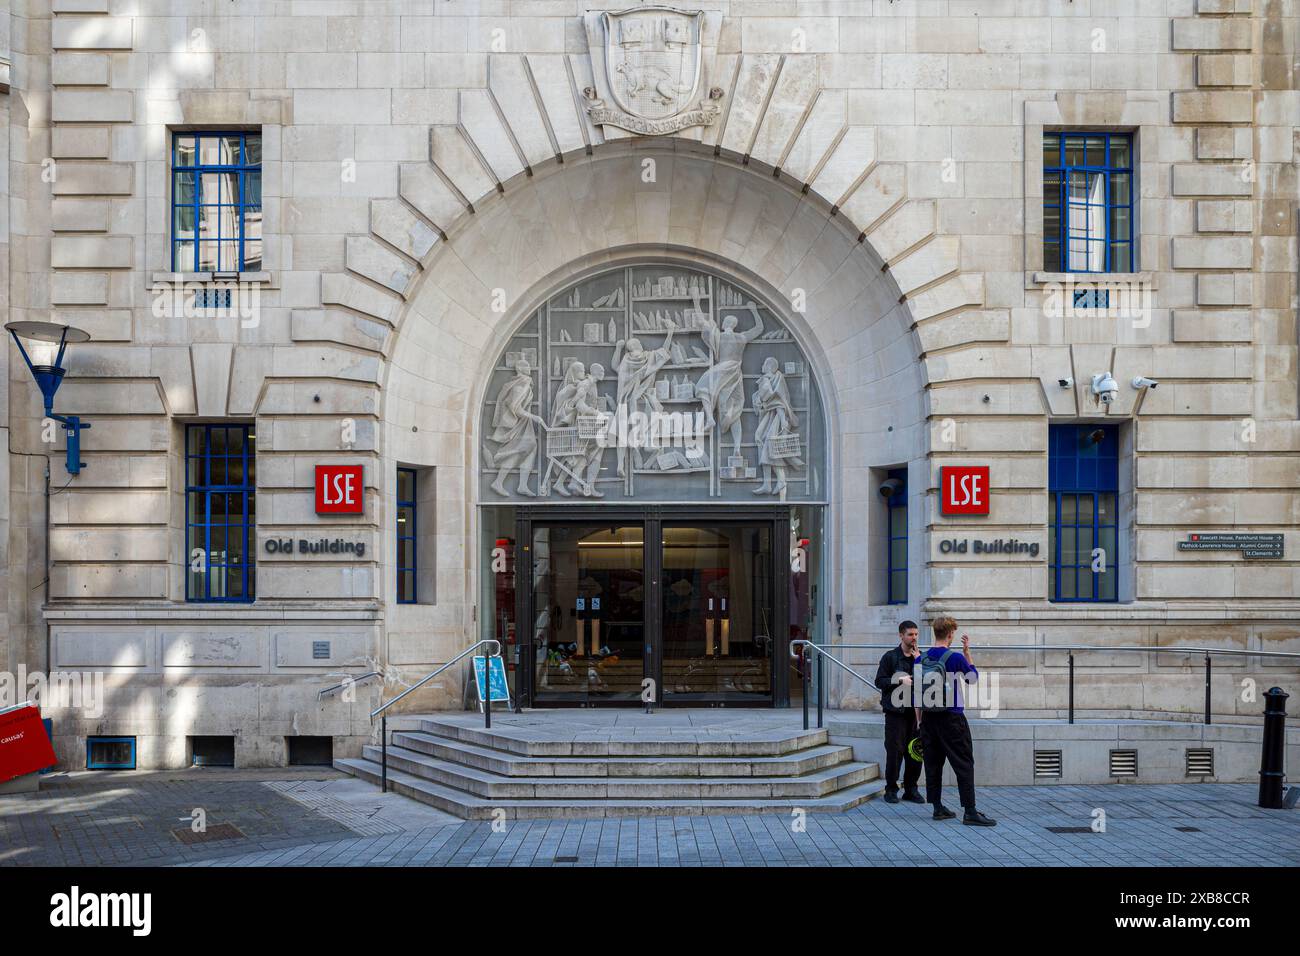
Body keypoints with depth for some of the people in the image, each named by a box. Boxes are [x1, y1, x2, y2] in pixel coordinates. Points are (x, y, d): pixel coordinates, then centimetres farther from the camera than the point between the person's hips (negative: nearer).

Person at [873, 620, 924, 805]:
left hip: (915, 711, 4)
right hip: (896, 711, -4)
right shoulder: (890, 656, 1)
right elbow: (879, 681, -3)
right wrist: (900, 680, -14)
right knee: (895, 751, -4)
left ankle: (911, 789, 15)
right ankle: (891, 789, 6)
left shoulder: (920, 657, 13)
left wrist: (918, 659, -6)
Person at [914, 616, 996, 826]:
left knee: (933, 762, 11)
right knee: (964, 764, -2)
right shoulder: (956, 657, -11)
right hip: (951, 718, -5)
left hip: (929, 717, 5)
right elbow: (973, 678, 8)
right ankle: (970, 812, -6)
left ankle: (937, 808, 15)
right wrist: (967, 652, 10)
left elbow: (916, 691, 9)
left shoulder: (921, 659, 4)